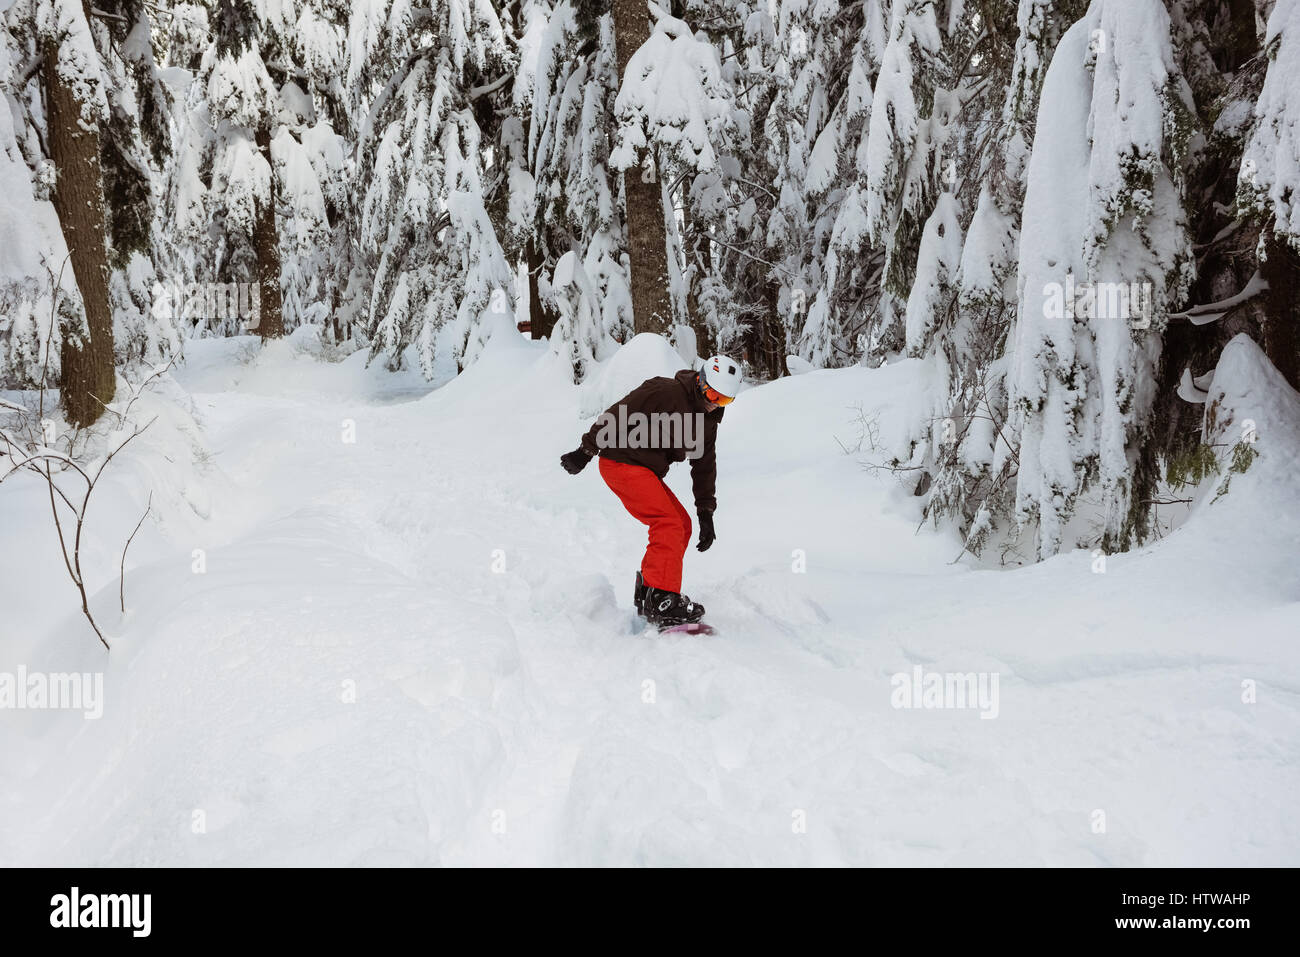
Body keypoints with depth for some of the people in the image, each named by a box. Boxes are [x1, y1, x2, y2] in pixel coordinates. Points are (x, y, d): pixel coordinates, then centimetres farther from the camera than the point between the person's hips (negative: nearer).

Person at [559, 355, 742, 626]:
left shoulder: (707, 419, 10)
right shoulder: (665, 391, -17)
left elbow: (704, 466, 16)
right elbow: (617, 416, -17)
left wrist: (706, 514, 12)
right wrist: (586, 451, -18)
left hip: (646, 471, 9)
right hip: (622, 462, -9)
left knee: (682, 526, 4)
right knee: (669, 524, -19)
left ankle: (647, 593, 11)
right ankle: (661, 599, -20)